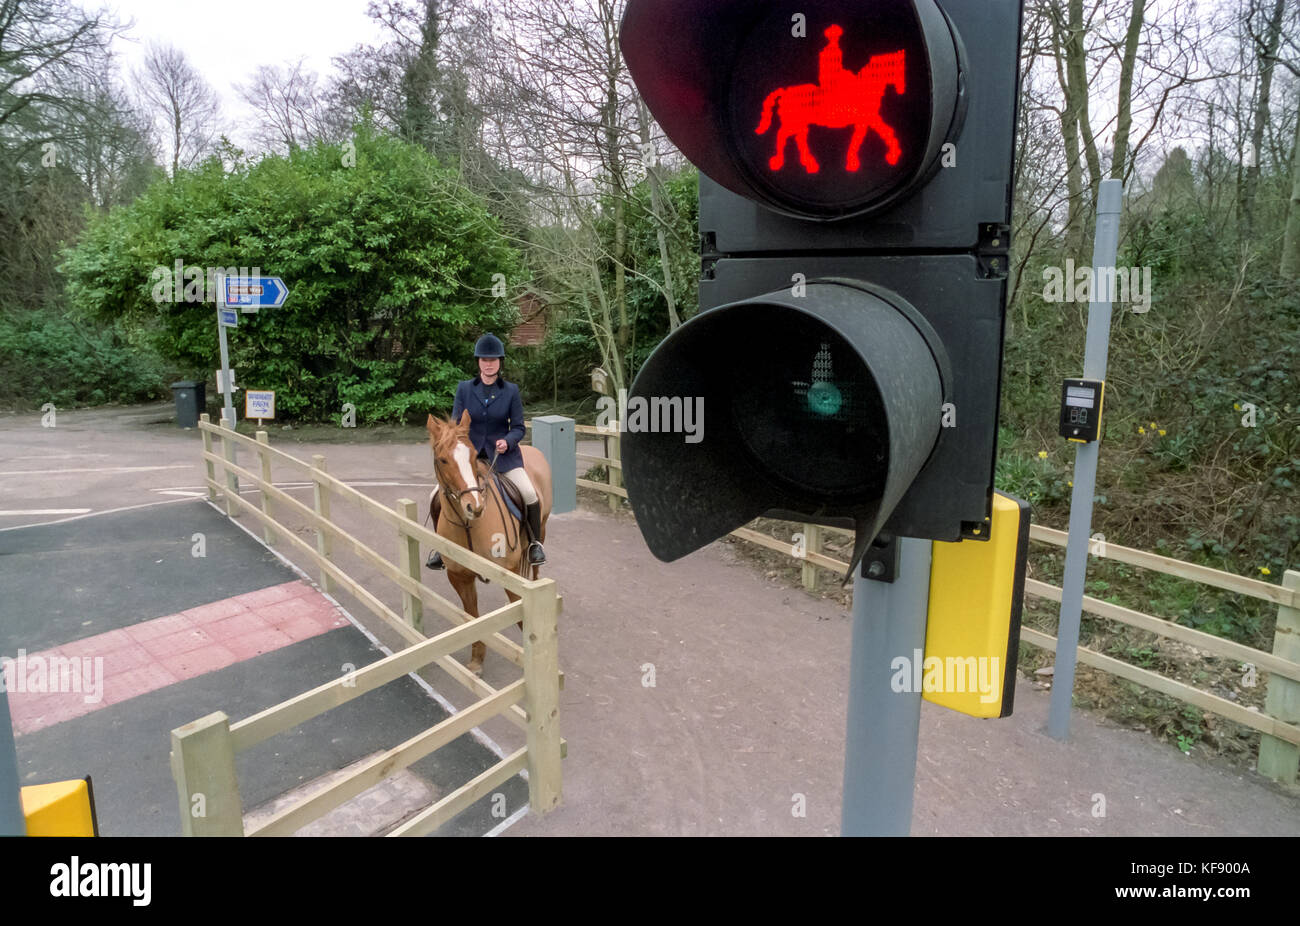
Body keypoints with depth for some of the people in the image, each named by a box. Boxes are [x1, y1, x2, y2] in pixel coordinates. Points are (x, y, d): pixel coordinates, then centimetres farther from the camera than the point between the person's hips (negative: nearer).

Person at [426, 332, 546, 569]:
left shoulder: (511, 391, -2)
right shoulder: (464, 388, 1)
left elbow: (518, 427, 0)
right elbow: (456, 423, 3)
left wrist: (507, 441, -21)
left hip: (503, 454, -2)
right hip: (470, 454, 2)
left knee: (530, 495, -21)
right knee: (437, 496, -8)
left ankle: (535, 543, 4)